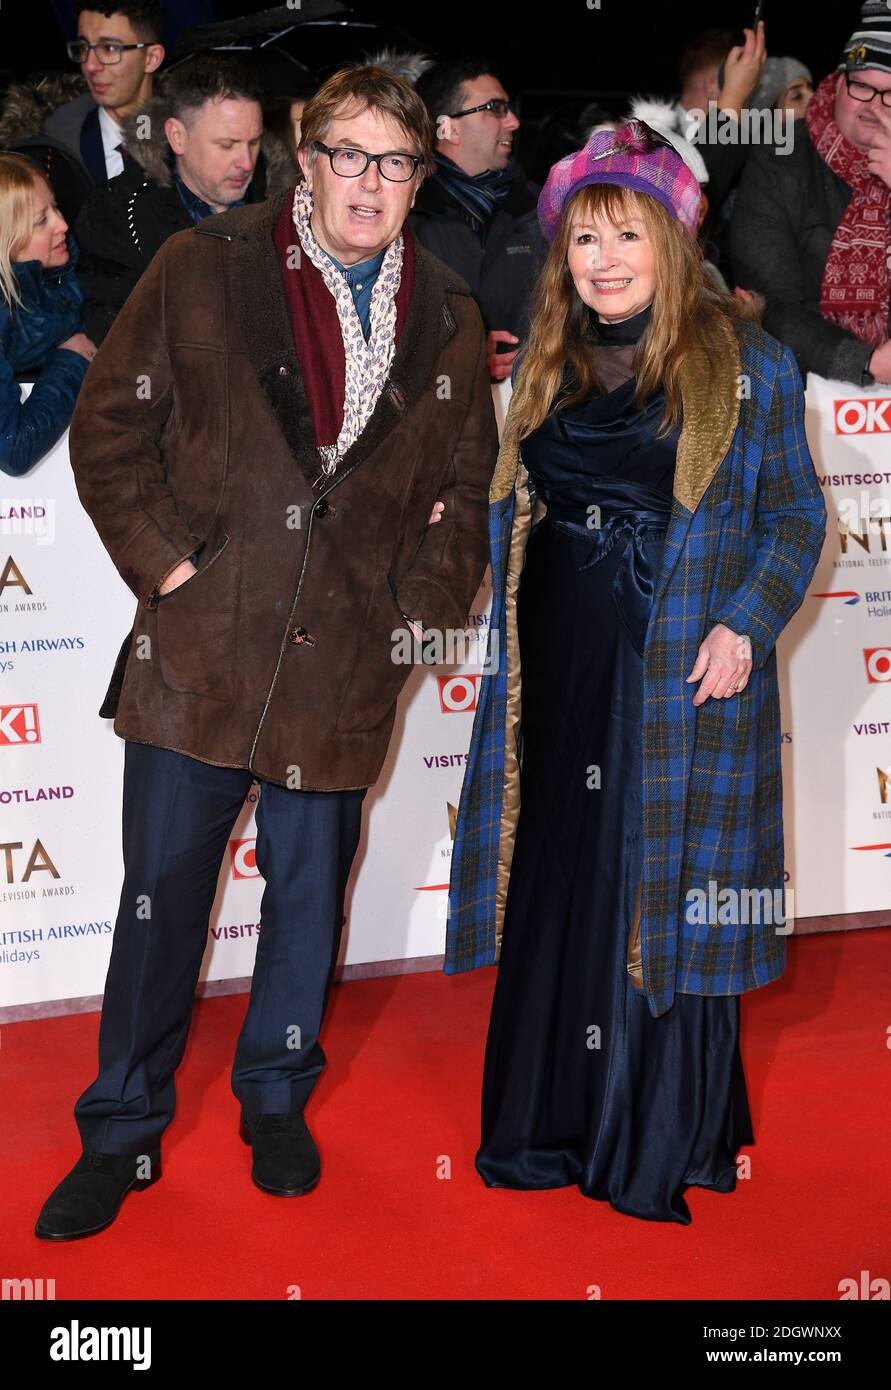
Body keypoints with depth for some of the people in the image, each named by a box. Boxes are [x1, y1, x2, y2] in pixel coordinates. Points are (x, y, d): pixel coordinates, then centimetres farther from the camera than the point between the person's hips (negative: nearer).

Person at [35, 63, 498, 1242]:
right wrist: (164, 558, -7)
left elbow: (468, 480, 17)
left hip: (345, 663, 2)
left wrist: (426, 600, 5)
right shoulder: (204, 271, -1)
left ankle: (276, 1101, 34)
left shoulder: (448, 320, 8)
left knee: (311, 895, 13)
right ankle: (122, 1133, 20)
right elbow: (109, 425, 1)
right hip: (197, 651, -2)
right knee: (161, 897, 4)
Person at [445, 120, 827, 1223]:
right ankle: (550, 1123, 22)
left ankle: (659, 1147, 13)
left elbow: (795, 519, 0)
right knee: (554, 886, 9)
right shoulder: (546, 367, 12)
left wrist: (744, 626, -14)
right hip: (558, 673, 5)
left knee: (661, 898, 0)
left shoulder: (747, 366, -2)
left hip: (681, 676, -4)